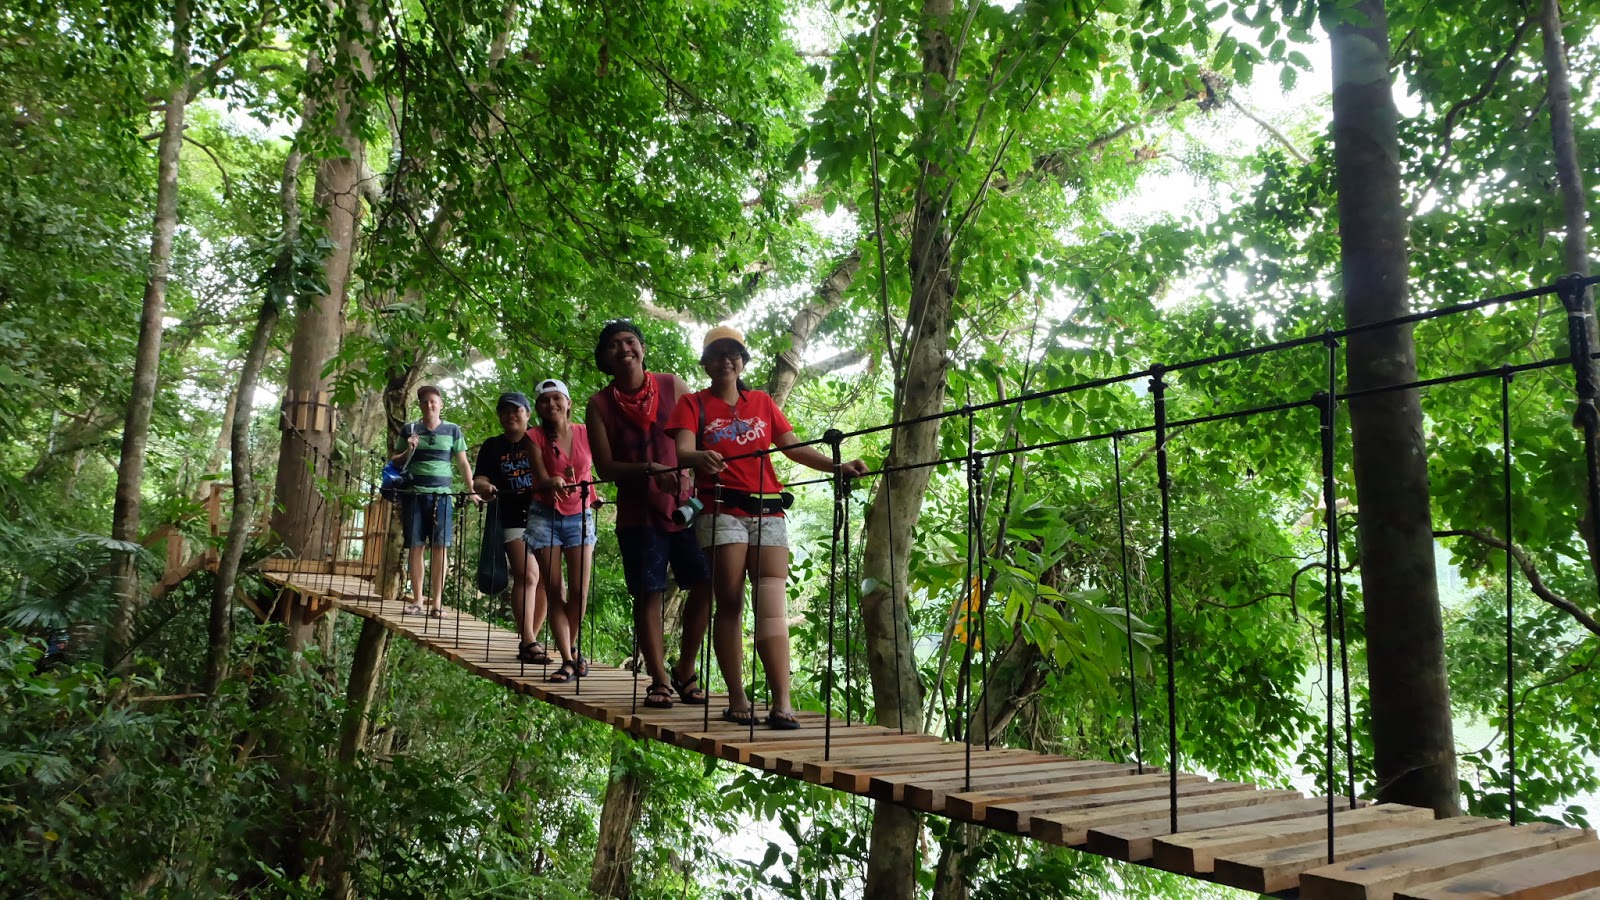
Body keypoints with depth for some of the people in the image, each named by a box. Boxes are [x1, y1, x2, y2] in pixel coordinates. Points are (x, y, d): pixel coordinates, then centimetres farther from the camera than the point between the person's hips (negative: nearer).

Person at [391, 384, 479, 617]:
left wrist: (472, 490, 0)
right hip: (414, 494, 1)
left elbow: (462, 463, 8)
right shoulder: (409, 429, 10)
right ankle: (417, 600, 9)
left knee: (440, 546, -7)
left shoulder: (453, 430, 8)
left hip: (441, 494, -1)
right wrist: (408, 452, -5)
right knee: (415, 546, 1)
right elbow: (394, 462, 15)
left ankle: (437, 601, -2)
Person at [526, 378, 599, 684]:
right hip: (546, 516, 0)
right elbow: (541, 479, -14)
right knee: (554, 591, -3)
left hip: (580, 516, 0)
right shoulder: (536, 437, -3)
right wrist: (554, 482, -36)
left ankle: (571, 647, 20)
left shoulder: (586, 434, -2)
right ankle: (568, 660, -1)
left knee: (579, 591, -4)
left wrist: (589, 489, -17)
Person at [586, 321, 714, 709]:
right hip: (638, 513, -1)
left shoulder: (673, 386, 5)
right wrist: (648, 469, -18)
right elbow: (605, 467, -2)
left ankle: (685, 672, 11)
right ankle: (659, 681, 9)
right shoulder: (600, 404, 1)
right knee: (648, 594, -2)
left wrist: (692, 473, -13)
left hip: (685, 503, 1)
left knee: (705, 582, -5)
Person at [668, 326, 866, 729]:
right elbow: (682, 449, -7)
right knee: (729, 604, -1)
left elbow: (794, 447, 11)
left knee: (772, 603, -8)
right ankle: (737, 699, 5)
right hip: (722, 510, -2)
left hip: (768, 511, 2)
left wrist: (839, 466, -3)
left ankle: (782, 704, -13)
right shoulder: (694, 404, 10)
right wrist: (700, 457, -31)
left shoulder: (762, 402, 19)